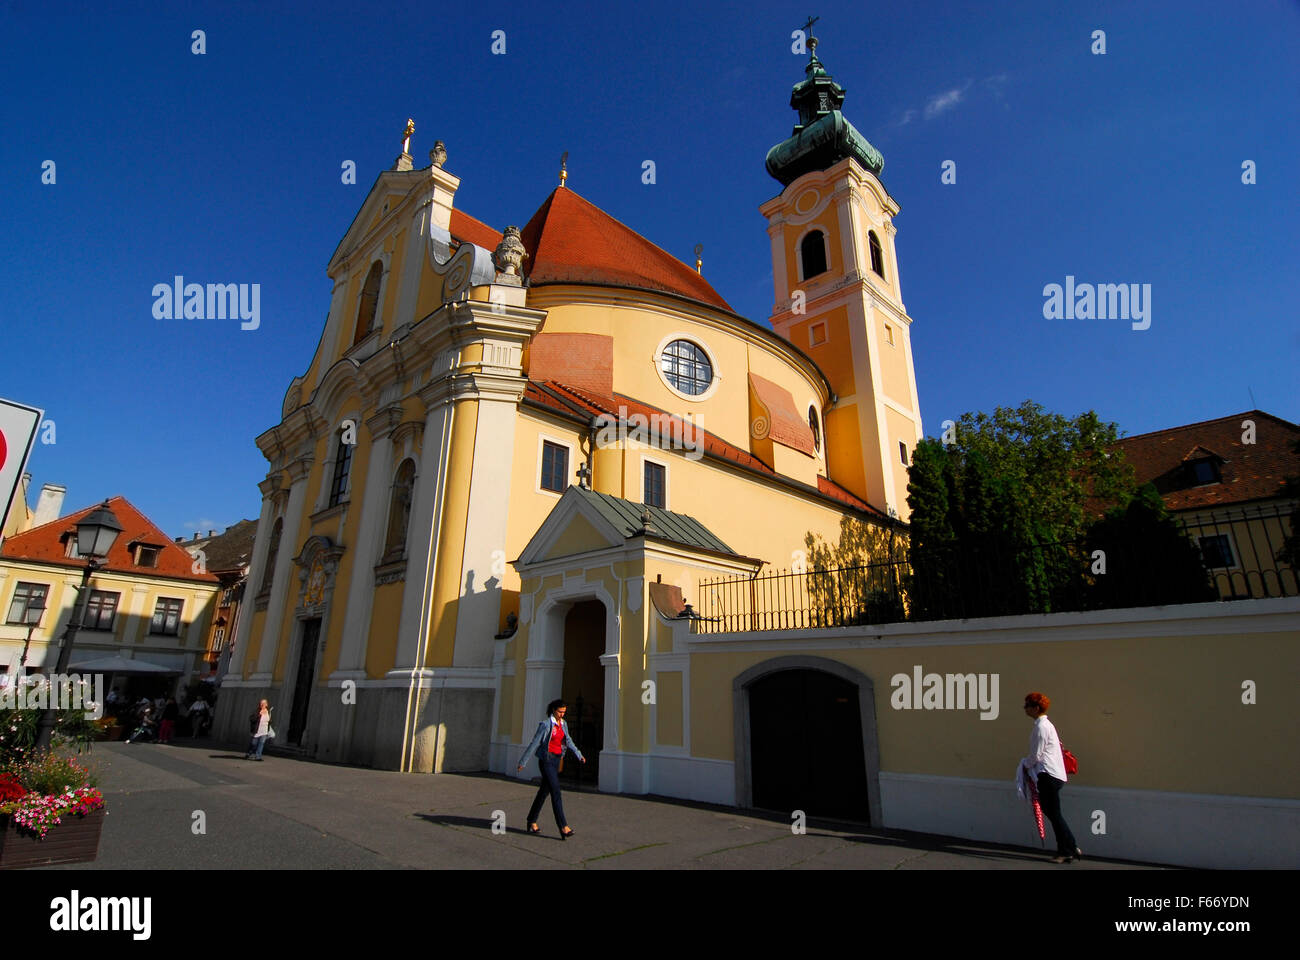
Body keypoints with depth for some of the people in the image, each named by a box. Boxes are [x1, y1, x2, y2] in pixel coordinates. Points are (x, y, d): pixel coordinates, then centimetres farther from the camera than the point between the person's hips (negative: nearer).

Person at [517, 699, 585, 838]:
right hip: (546, 760, -7)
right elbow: (534, 743, -11)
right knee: (556, 792, -11)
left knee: (544, 791, 14)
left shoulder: (563, 724, 7)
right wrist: (523, 761, -5)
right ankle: (563, 827, -11)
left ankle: (532, 822, 27)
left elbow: (568, 741, 20)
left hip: (556, 760, 7)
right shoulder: (545, 724, -14)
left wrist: (579, 755, 16)